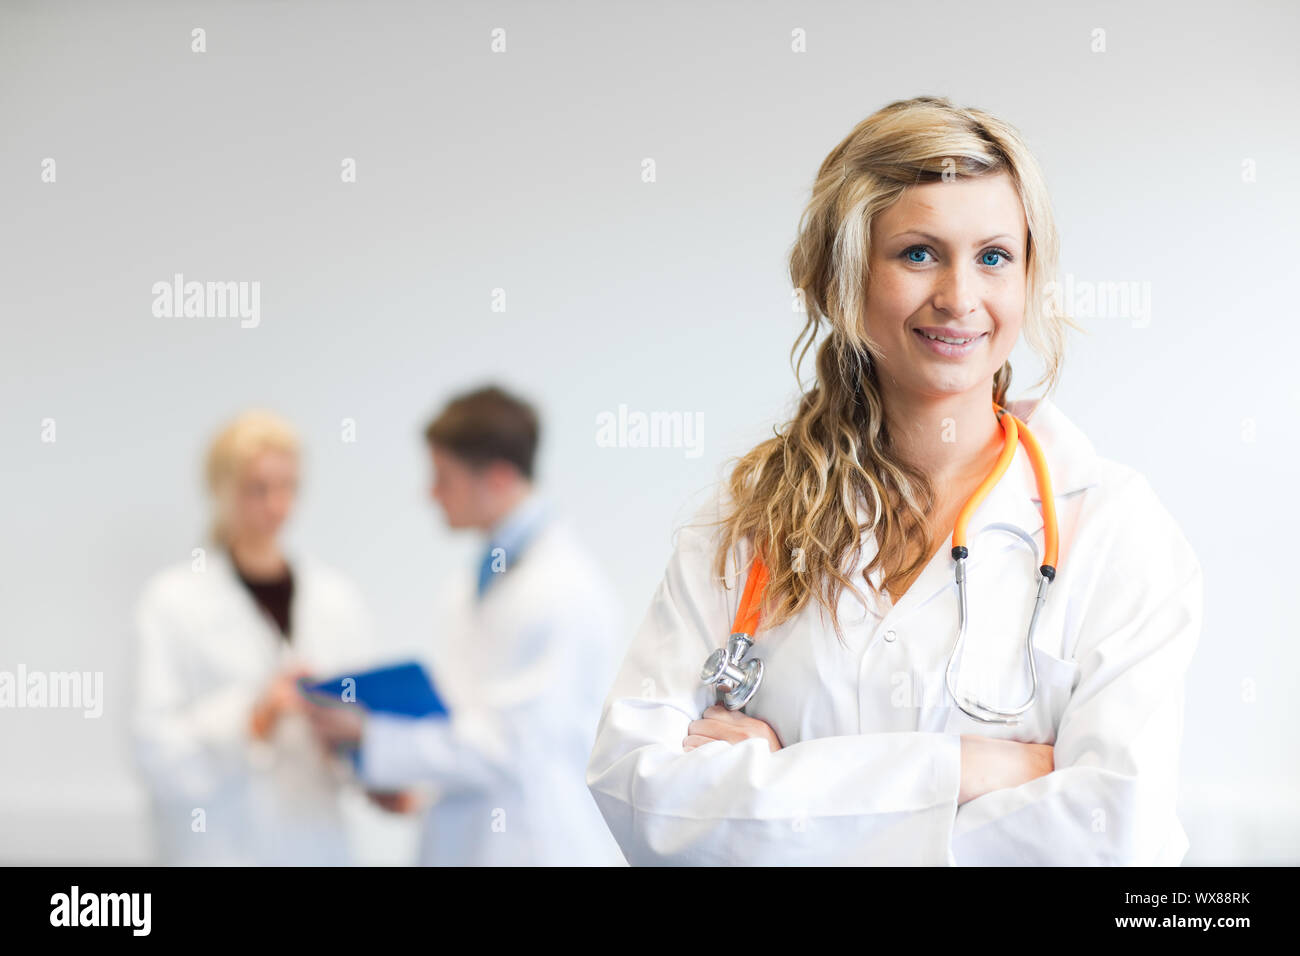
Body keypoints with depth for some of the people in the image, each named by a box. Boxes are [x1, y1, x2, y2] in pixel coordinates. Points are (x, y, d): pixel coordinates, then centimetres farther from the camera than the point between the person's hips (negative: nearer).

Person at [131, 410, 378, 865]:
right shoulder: (171, 601, -2)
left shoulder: (338, 599, 10)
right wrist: (254, 719, -21)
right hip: (219, 850, -4)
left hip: (318, 848, 4)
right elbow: (156, 747, -8)